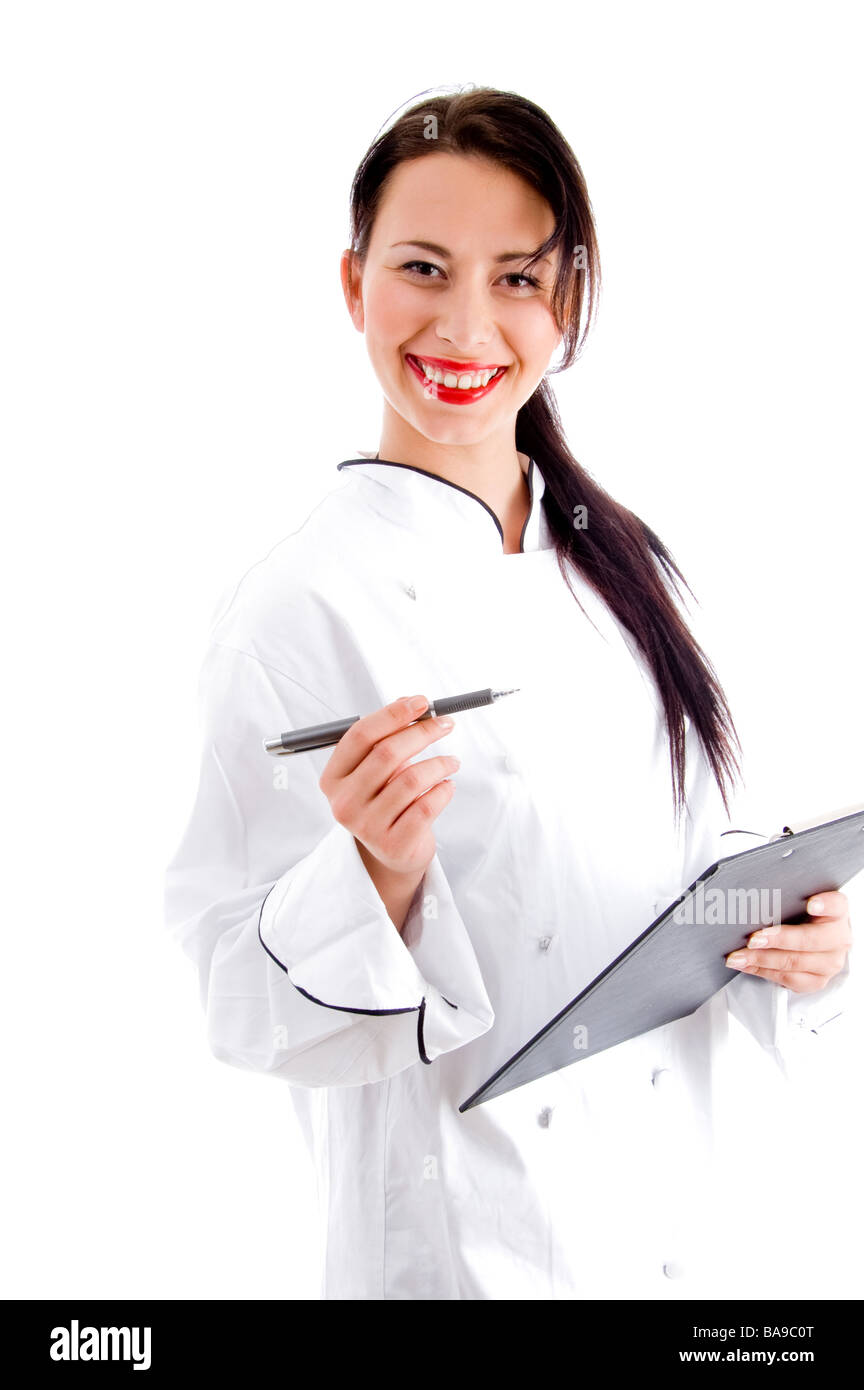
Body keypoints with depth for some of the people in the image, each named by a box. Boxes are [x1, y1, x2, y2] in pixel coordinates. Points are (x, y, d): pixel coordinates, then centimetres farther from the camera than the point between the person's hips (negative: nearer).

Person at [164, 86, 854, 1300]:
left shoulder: (622, 561, 0)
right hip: (458, 1237, -5)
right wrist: (381, 872, -31)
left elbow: (684, 873, 10)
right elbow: (249, 1002, -15)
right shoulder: (299, 609, -18)